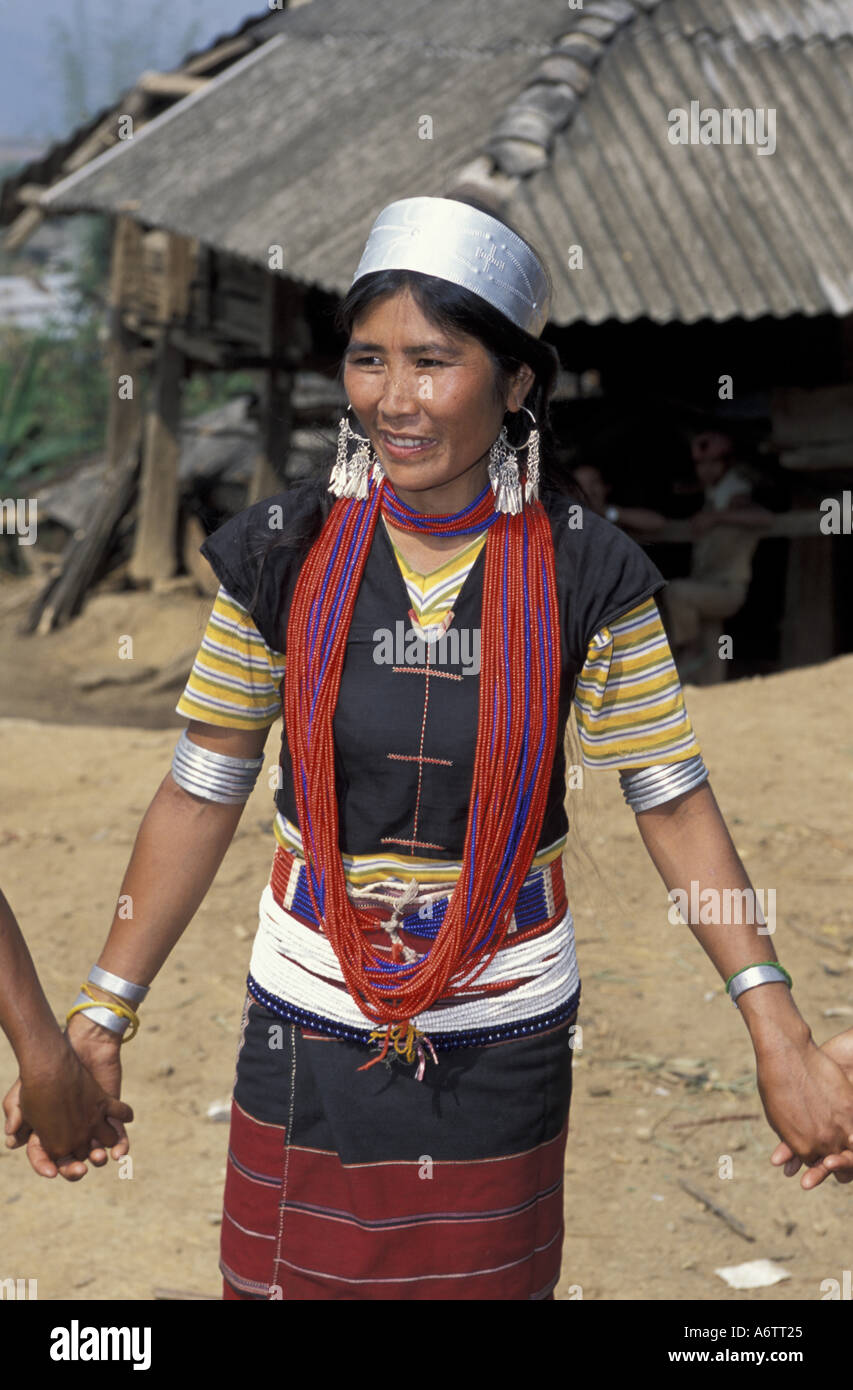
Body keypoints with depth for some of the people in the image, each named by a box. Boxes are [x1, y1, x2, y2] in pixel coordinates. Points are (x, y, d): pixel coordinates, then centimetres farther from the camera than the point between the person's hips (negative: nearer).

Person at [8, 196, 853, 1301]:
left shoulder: (587, 574, -9)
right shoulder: (281, 555, -6)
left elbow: (674, 803, -6)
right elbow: (201, 794, -1)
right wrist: (100, 1017, -3)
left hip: (508, 1027, 0)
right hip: (309, 1019, 1)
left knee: (487, 1278, 12)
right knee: (288, 1276, 10)